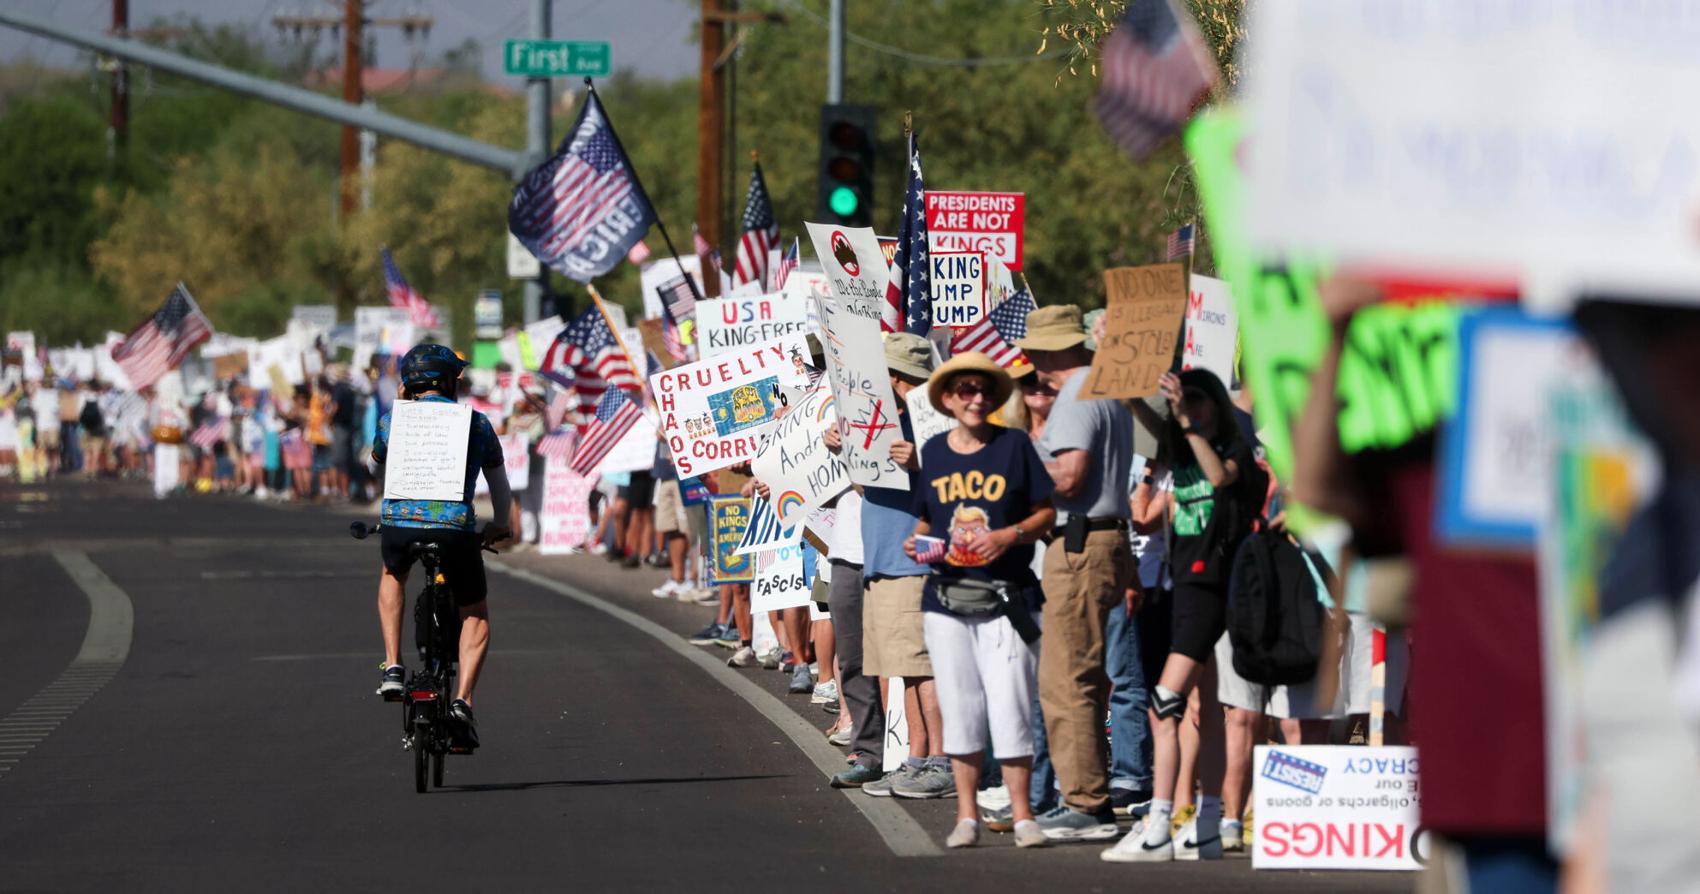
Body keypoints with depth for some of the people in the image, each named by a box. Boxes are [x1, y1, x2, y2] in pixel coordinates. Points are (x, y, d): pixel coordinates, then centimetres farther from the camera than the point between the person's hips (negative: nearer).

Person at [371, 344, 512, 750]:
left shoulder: (394, 418, 15)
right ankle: (462, 701, -3)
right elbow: (500, 487, 24)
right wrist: (500, 525, 43)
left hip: (399, 522, 1)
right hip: (455, 526, -1)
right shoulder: (477, 423, 14)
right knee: (475, 615, 18)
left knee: (392, 576, 36)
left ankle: (393, 667, 21)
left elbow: (376, 462, 35)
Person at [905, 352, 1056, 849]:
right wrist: (918, 542, -2)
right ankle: (966, 816, 13)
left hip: (1007, 597, -3)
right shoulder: (933, 452, 9)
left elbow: (1047, 513, 3)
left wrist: (1009, 535, -13)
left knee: (1010, 706, -7)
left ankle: (1021, 816, 1)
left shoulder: (1014, 446, 0)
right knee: (959, 709, 5)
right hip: (947, 597, 3)